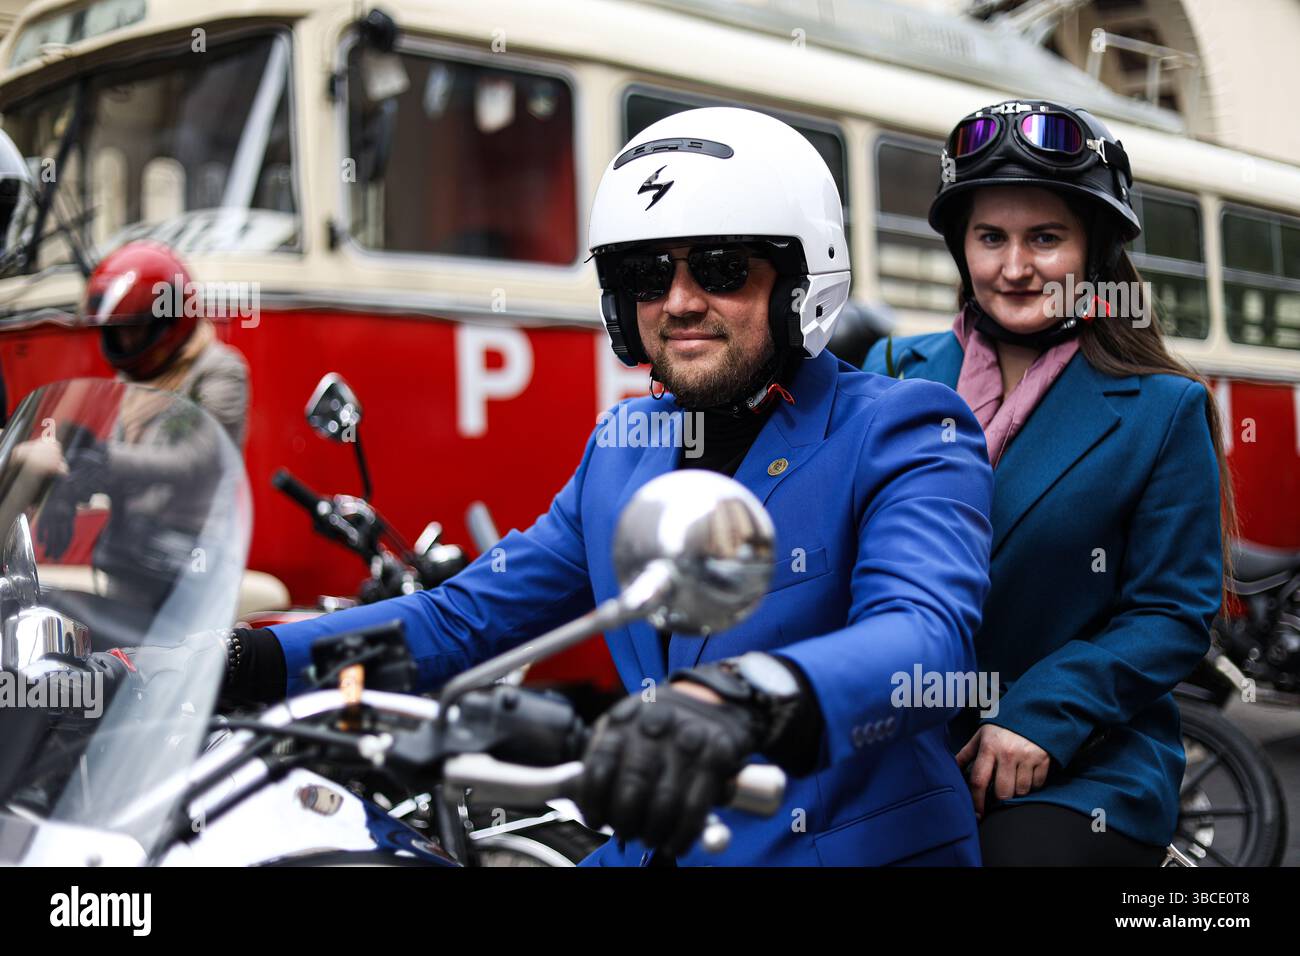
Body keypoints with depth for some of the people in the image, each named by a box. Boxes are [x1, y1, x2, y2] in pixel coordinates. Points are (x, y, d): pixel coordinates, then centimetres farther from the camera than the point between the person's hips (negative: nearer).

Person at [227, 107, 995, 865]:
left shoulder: (905, 435, -7)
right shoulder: (620, 448, 13)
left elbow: (926, 634, -25)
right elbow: (470, 614, 14)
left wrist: (740, 700, -45)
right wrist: (251, 657, 1)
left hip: (858, 844, -4)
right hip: (652, 846, 4)